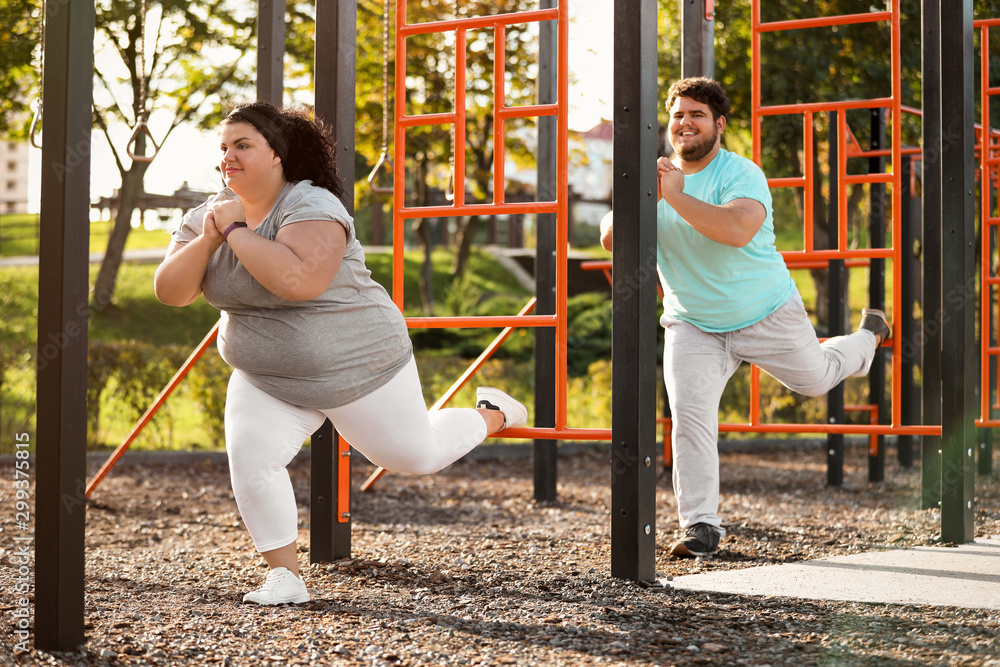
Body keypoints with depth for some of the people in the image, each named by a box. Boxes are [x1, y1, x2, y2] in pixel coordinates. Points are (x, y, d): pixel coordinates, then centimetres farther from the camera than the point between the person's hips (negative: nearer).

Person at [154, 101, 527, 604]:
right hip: (267, 381, 5)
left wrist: (235, 232, -33)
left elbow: (300, 279, -43)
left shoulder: (312, 207, -25)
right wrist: (208, 238, -25)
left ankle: (490, 414, 41)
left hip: (357, 367, -5)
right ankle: (285, 577, -3)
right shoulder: (208, 217, -2)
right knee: (250, 462, -18)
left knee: (416, 455, 10)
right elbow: (169, 292, -10)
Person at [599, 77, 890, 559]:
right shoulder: (656, 177, -4)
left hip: (767, 315, -3)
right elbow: (610, 236, -9)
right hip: (692, 325, 3)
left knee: (816, 378, 19)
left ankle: (868, 336, 53)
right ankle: (701, 526, -3)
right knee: (689, 416, -12)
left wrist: (675, 195, -41)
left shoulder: (742, 174, -22)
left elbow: (737, 230, -41)